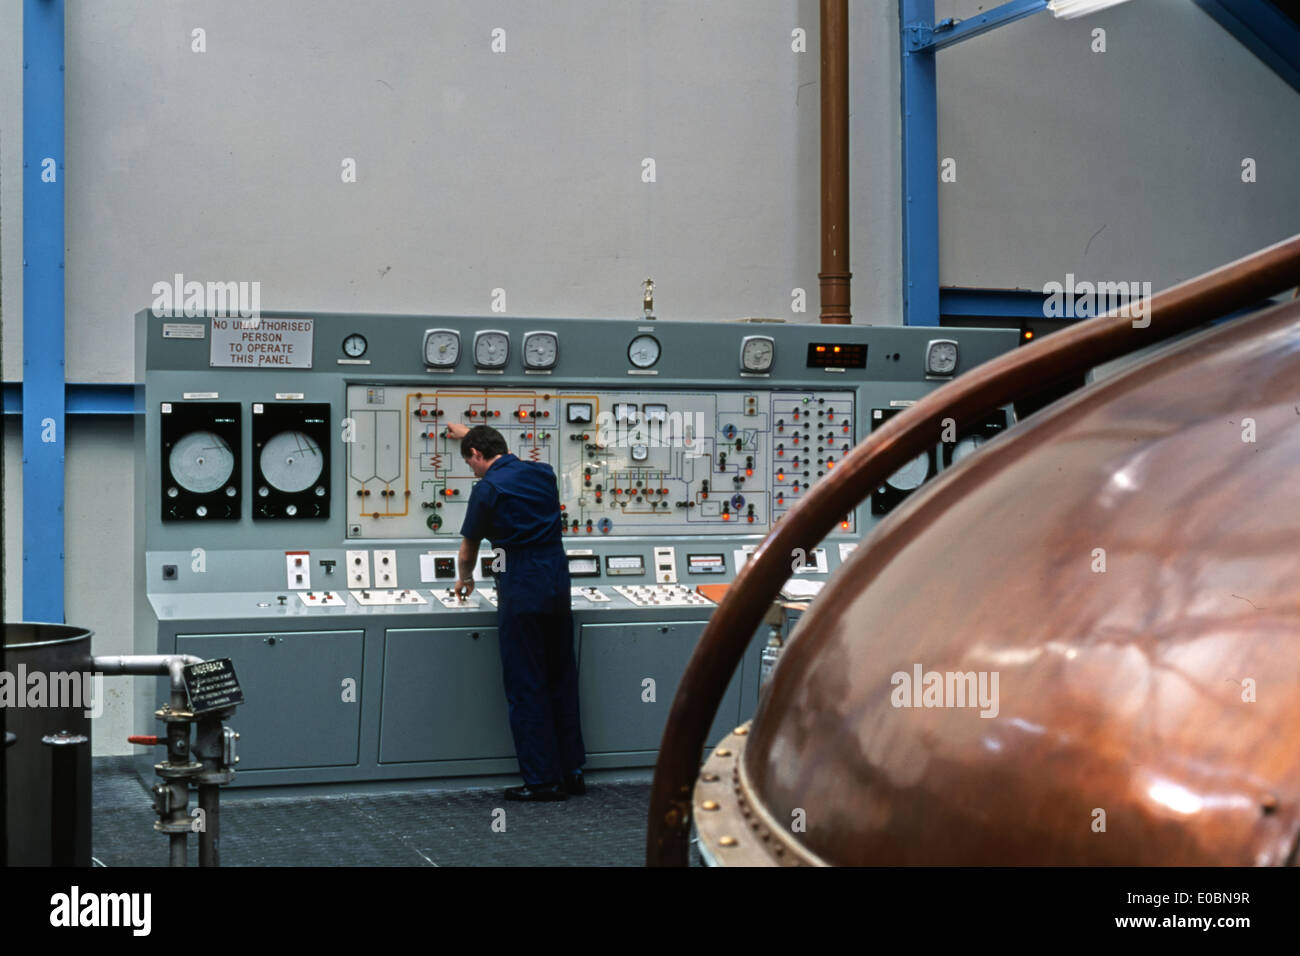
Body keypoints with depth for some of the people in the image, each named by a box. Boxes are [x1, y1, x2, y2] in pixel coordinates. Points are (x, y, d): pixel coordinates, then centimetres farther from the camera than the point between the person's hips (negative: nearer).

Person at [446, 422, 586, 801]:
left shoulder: (488, 489, -7)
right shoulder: (542, 472, 10)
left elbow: (468, 549, 5)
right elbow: (508, 460, 35)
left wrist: (465, 579, 26)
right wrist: (471, 433, 47)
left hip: (521, 586, -6)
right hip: (558, 581, 6)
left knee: (526, 686, 0)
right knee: (562, 681, 13)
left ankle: (542, 780, 2)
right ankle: (571, 771, 17)